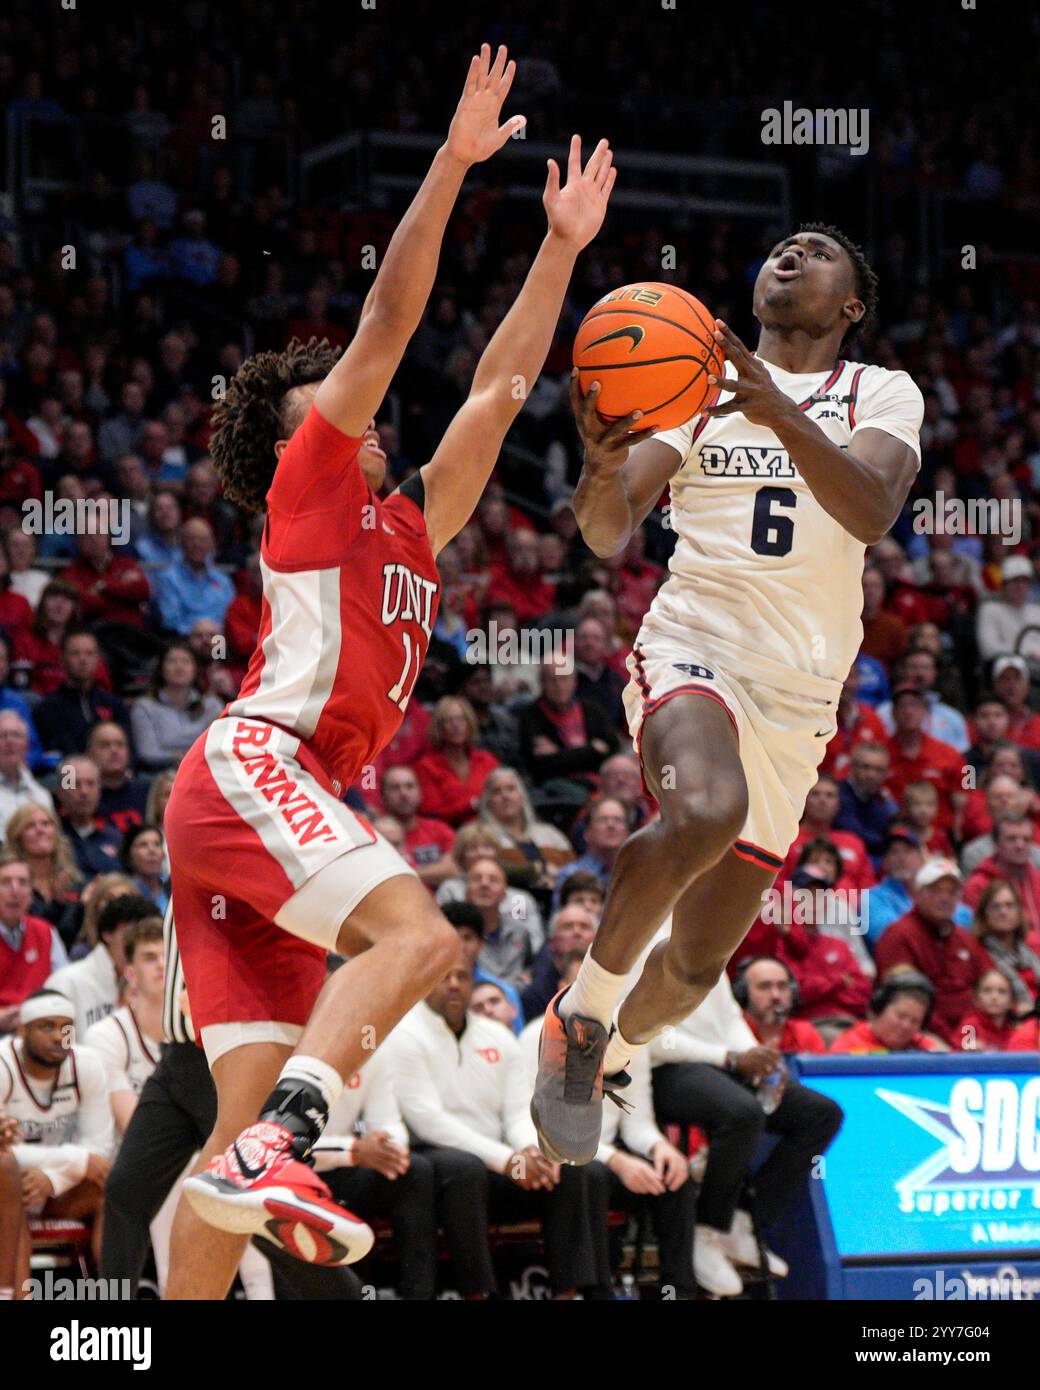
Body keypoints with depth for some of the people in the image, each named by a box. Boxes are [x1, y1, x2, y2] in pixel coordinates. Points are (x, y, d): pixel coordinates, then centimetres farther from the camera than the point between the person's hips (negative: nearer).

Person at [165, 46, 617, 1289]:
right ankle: (278, 1144, -41)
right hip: (250, 766, -8)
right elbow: (388, 325, 0)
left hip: (264, 803, 8)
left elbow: (499, 391, 31)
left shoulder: (409, 527, 28)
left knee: (251, 1114, 0)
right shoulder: (307, 486, 9)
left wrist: (561, 247, 33)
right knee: (417, 934, -28)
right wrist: (453, 164, -3)